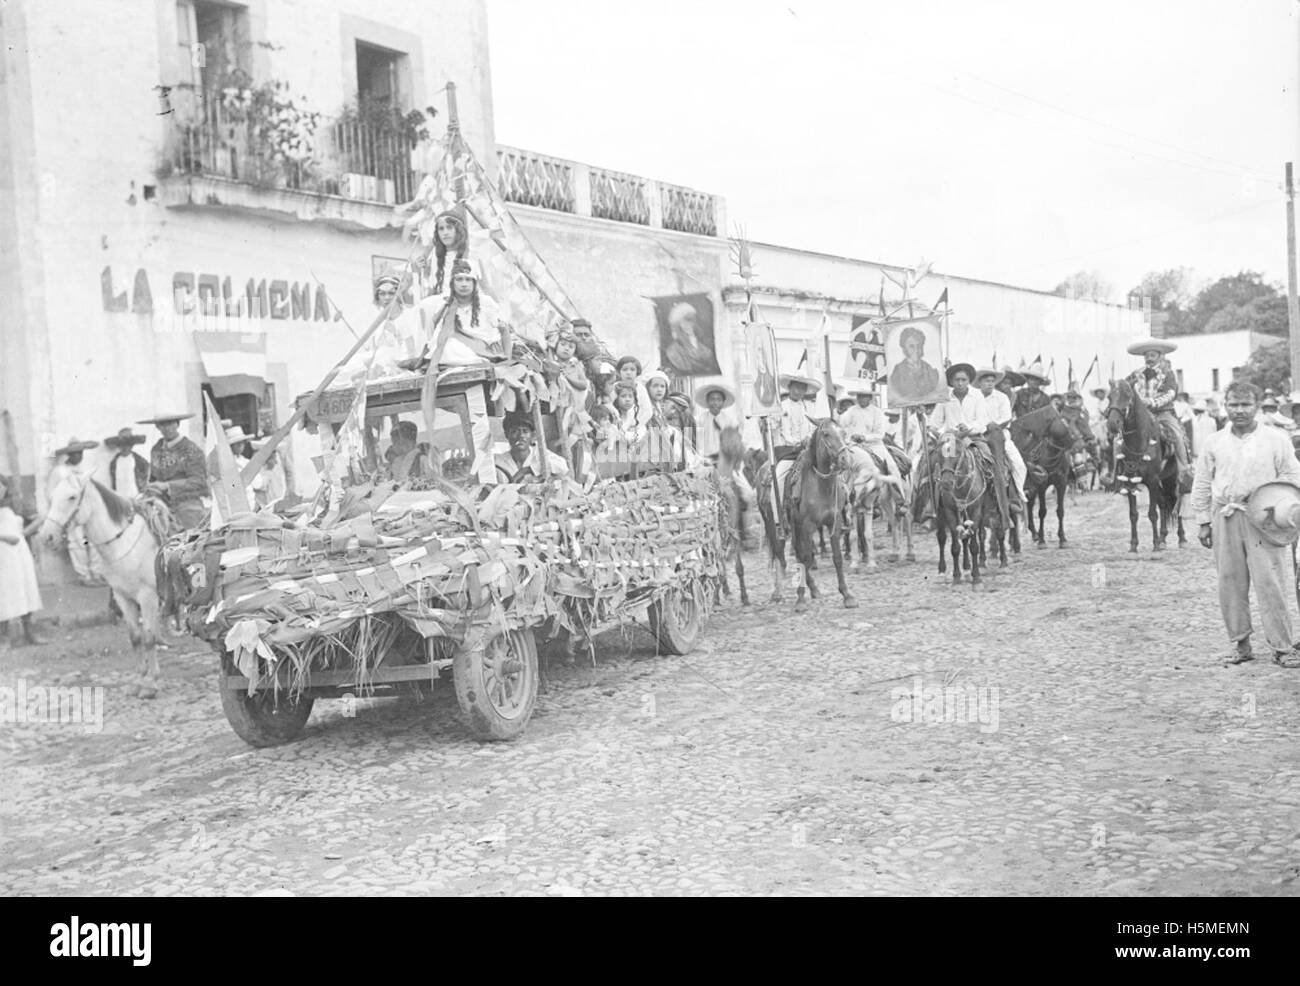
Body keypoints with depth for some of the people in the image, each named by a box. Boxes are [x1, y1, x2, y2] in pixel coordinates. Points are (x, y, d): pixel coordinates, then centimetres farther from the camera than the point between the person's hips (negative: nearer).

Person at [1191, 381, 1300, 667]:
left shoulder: (1276, 439, 3)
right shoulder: (1215, 443, 10)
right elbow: (1202, 485, 13)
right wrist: (1204, 522, 8)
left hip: (1262, 519, -3)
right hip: (1225, 518, 3)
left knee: (1269, 583, -7)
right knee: (1230, 584, 4)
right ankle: (1241, 644, 14)